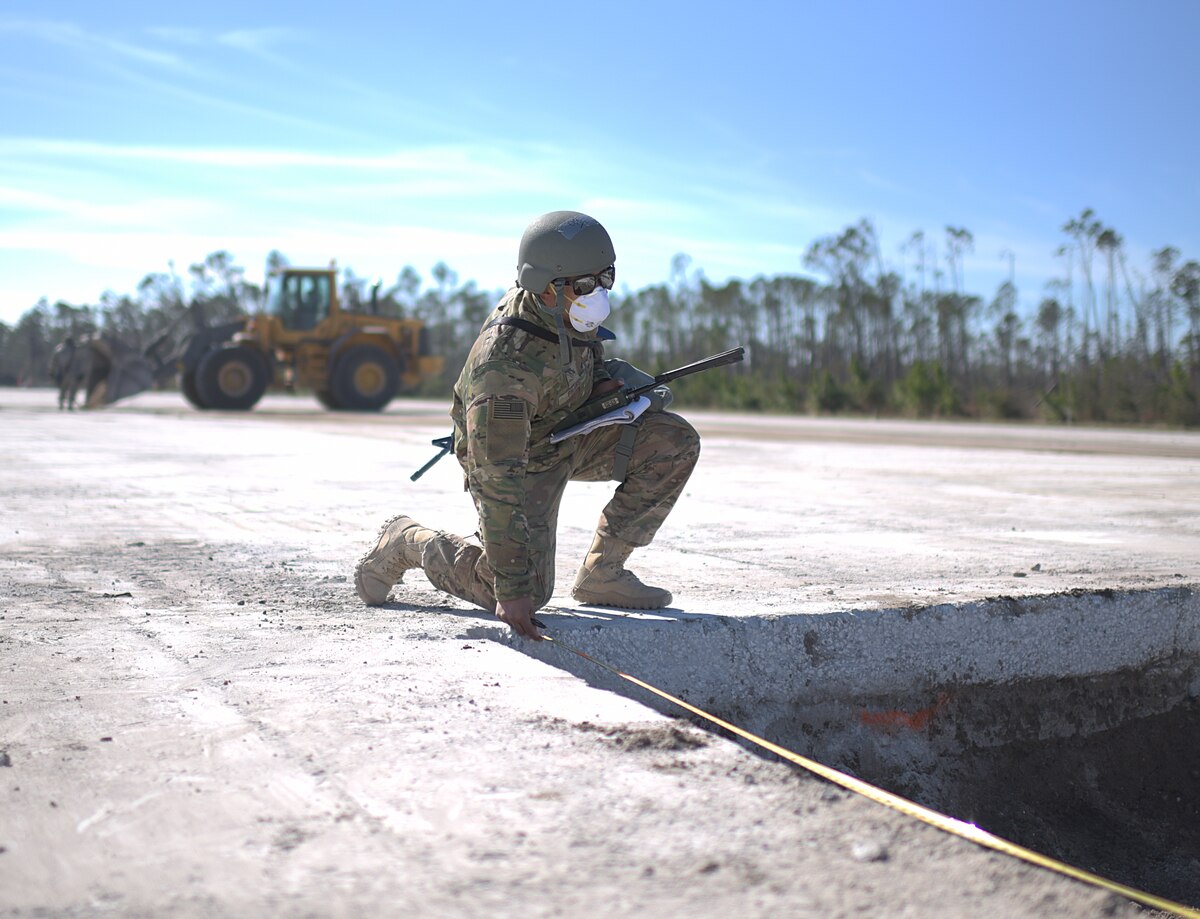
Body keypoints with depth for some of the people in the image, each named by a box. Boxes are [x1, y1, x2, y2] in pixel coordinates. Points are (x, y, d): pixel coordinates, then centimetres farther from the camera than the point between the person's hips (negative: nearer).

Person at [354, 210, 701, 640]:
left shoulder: (565, 306, -16)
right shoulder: (504, 365, -39)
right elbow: (497, 485, -37)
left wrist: (602, 379, -8)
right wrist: (511, 589, -36)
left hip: (571, 429, 8)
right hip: (518, 457, -7)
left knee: (675, 442, -11)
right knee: (522, 596, -17)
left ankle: (602, 572, 0)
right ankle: (406, 542, 8)